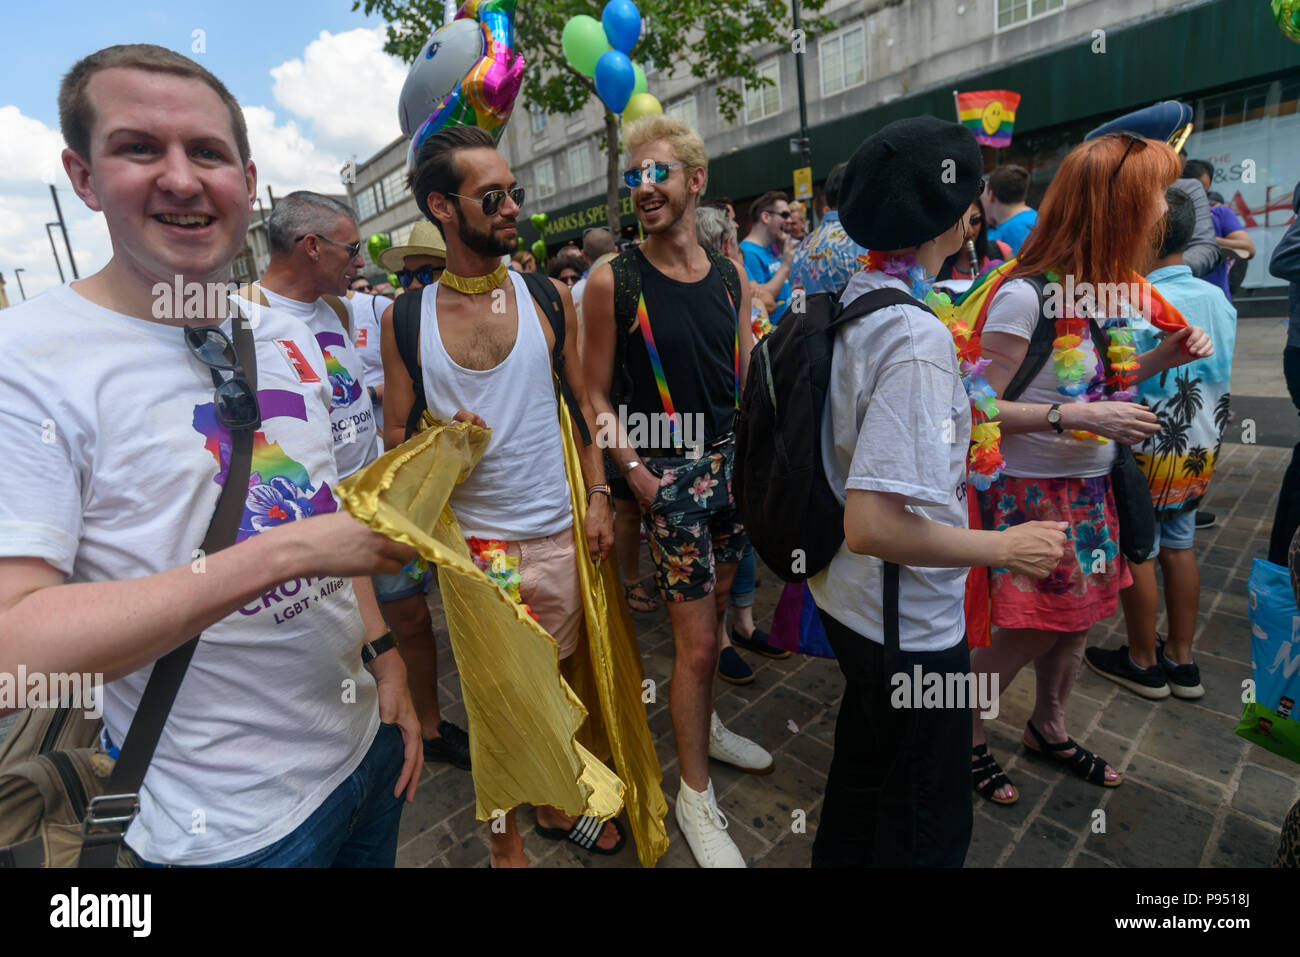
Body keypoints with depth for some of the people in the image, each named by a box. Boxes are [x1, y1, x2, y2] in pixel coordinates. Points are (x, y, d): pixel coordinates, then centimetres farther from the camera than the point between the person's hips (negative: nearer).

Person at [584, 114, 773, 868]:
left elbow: (747, 374, 13)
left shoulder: (729, 275, 6)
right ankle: (695, 793, 23)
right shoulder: (613, 281, -8)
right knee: (696, 642, 1)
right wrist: (633, 471, -15)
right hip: (669, 474, -5)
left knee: (715, 614, 20)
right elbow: (597, 393, -6)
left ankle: (706, 727, 46)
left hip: (732, 463, 6)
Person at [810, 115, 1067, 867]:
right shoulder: (918, 338, -27)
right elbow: (873, 526, -32)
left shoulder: (850, 302, 1)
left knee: (864, 764, 31)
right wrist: (1008, 546, -19)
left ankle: (840, 857, 54)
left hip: (847, 598, 9)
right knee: (928, 820, 16)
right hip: (908, 622, -9)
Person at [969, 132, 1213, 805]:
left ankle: (1048, 729, 42)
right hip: (1033, 489, -8)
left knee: (1077, 619, 19)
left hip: (1090, 486, 8)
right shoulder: (1025, 293, -21)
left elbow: (1098, 379, 14)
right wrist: (1080, 416, -27)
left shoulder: (1112, 288, 6)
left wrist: (1164, 357, 0)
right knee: (1031, 629, 2)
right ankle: (964, 735, 26)